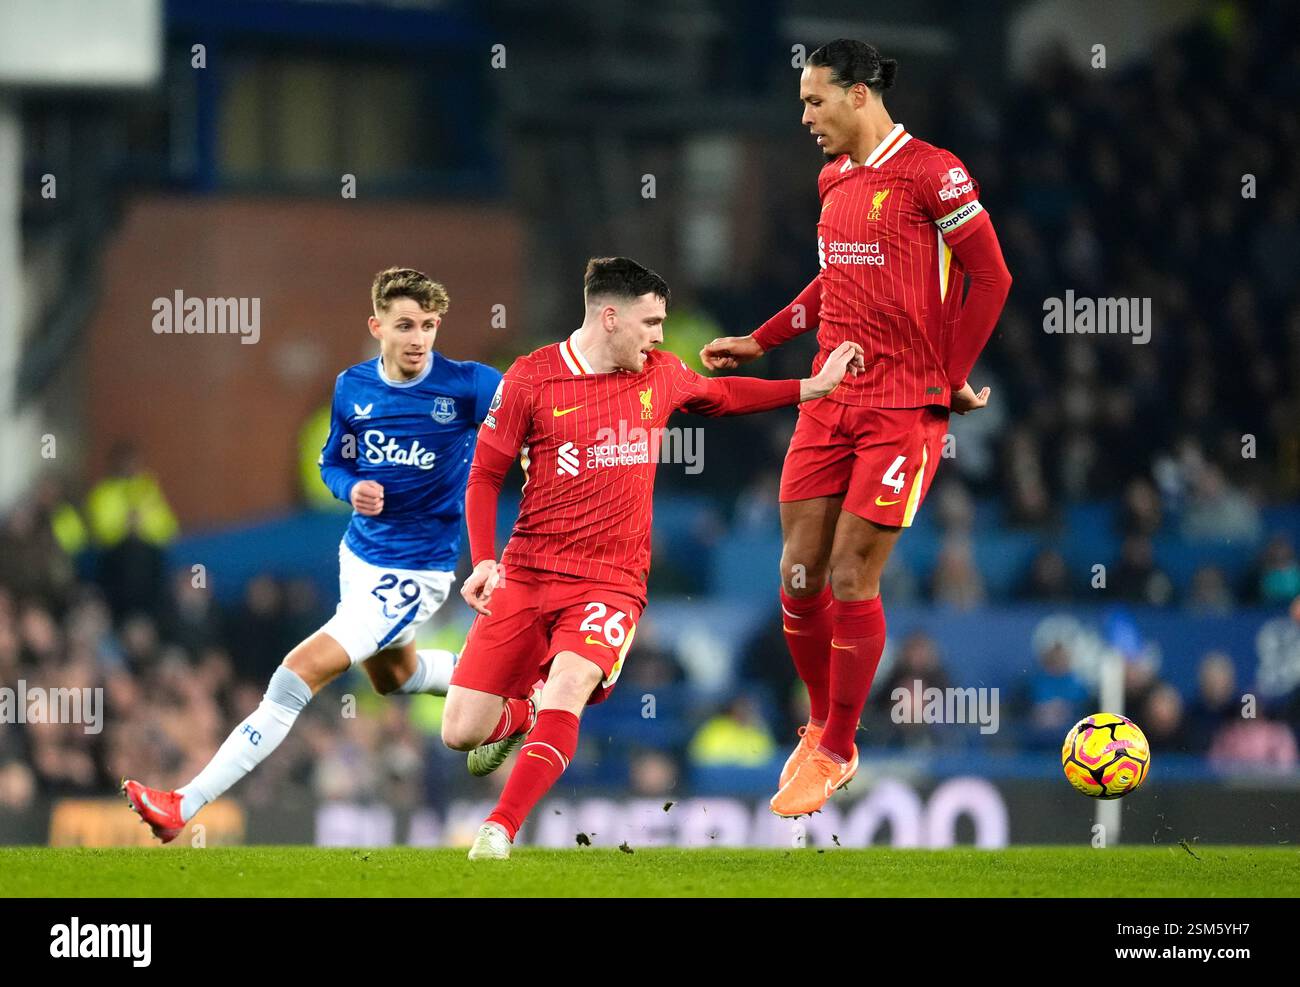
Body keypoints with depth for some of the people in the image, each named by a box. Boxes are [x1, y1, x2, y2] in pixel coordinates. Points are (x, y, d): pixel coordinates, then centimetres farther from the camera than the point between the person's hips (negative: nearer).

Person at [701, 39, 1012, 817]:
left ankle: (836, 753, 7)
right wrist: (761, 343, 22)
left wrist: (951, 380, -6)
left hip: (905, 409, -7)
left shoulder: (932, 175, -11)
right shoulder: (834, 179, 12)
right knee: (799, 577, 3)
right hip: (831, 399, 7)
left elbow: (991, 278, -8)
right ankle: (822, 730, 22)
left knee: (852, 578, -7)